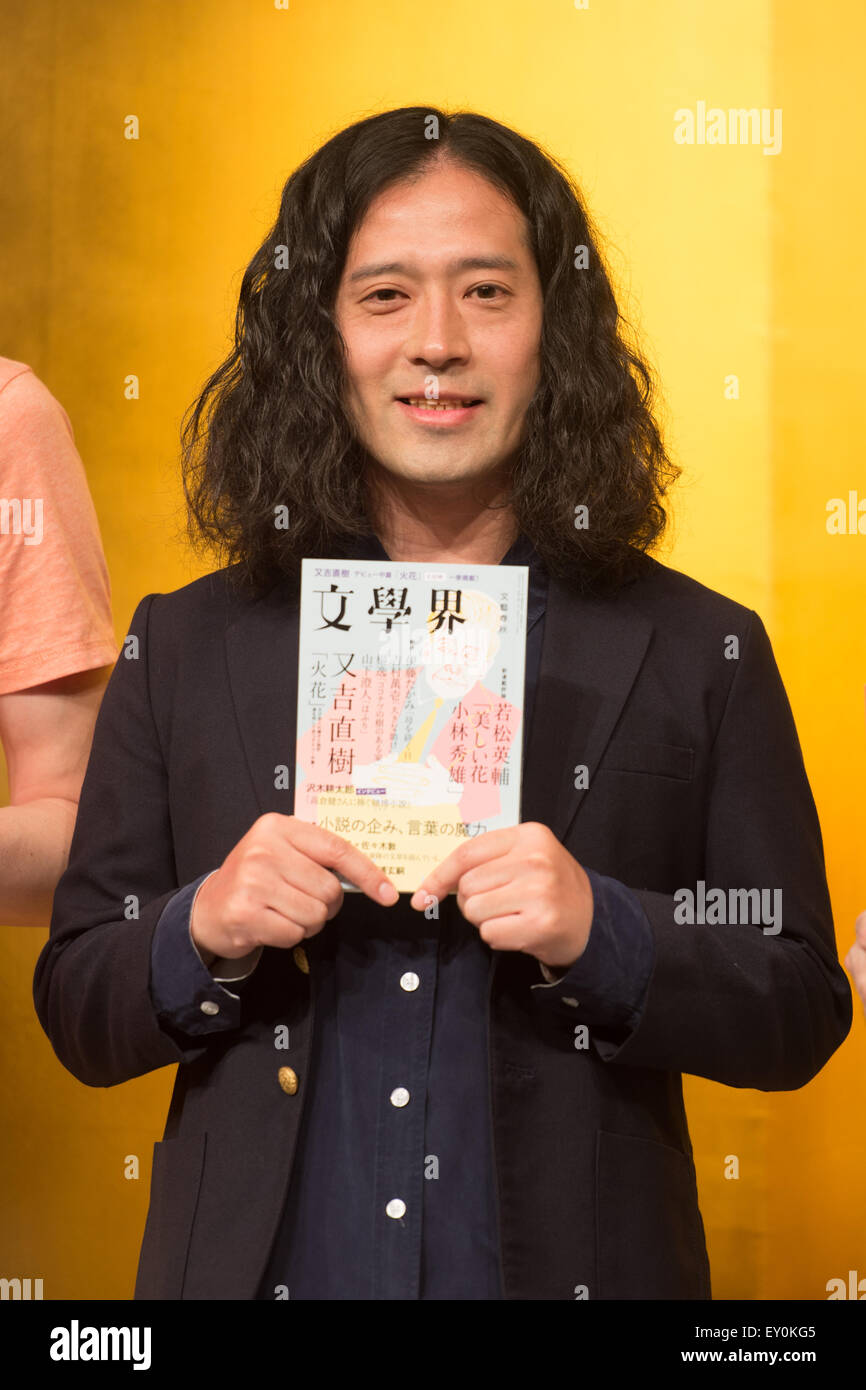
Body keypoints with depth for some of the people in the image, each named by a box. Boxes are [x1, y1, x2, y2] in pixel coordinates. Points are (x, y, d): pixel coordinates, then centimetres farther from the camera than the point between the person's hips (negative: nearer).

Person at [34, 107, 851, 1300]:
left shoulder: (698, 653, -3)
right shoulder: (186, 649, 0)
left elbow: (803, 1016, -3)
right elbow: (78, 1018, 2)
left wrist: (603, 937, -19)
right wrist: (201, 933, -17)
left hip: (572, 1263, 0)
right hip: (262, 1260, 1)